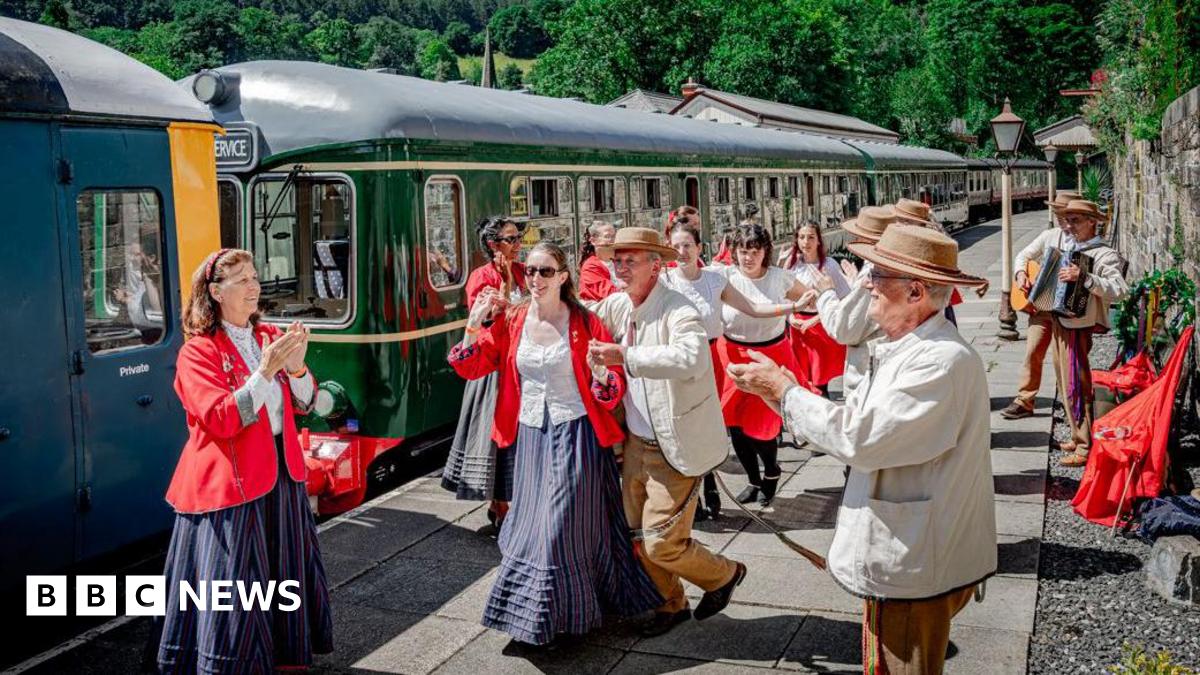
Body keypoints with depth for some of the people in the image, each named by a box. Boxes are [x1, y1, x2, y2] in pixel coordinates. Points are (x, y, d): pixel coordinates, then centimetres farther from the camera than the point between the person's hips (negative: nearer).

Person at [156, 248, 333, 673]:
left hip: (280, 471, 7)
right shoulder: (198, 352, -10)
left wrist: (296, 366, -13)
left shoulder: (270, 336, 8)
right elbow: (222, 420, -21)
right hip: (230, 480, -6)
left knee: (285, 574, 16)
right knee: (232, 586, 0)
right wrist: (265, 371, -27)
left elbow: (303, 404, 6)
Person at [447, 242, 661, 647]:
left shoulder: (585, 323, -8)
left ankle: (565, 614, 19)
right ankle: (532, 611, 33)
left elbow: (613, 390, -6)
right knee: (531, 524, 13)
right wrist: (475, 322, -11)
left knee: (563, 526, -1)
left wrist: (602, 376, -29)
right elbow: (470, 366, 2)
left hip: (576, 435, -4)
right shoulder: (511, 321, 1)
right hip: (530, 436, 4)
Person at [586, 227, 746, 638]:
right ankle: (672, 605, 39)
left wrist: (625, 356, -40)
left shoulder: (678, 310, -19)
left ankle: (724, 574, 24)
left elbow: (689, 357, -39)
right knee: (639, 536, 16)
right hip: (636, 443, 8)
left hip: (676, 448, -8)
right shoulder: (617, 305, 2)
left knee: (662, 544, -5)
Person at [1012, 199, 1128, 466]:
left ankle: (1085, 448, 1)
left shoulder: (1104, 254, -14)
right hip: (1056, 320, 8)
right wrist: (1021, 273, 0)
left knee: (1075, 386, -7)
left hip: (1076, 325, -8)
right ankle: (1078, 437, 30)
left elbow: (1120, 290, -27)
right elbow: (1025, 254, 20)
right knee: (1065, 382, 16)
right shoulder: (1053, 237, 5)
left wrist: (1084, 278, -38)